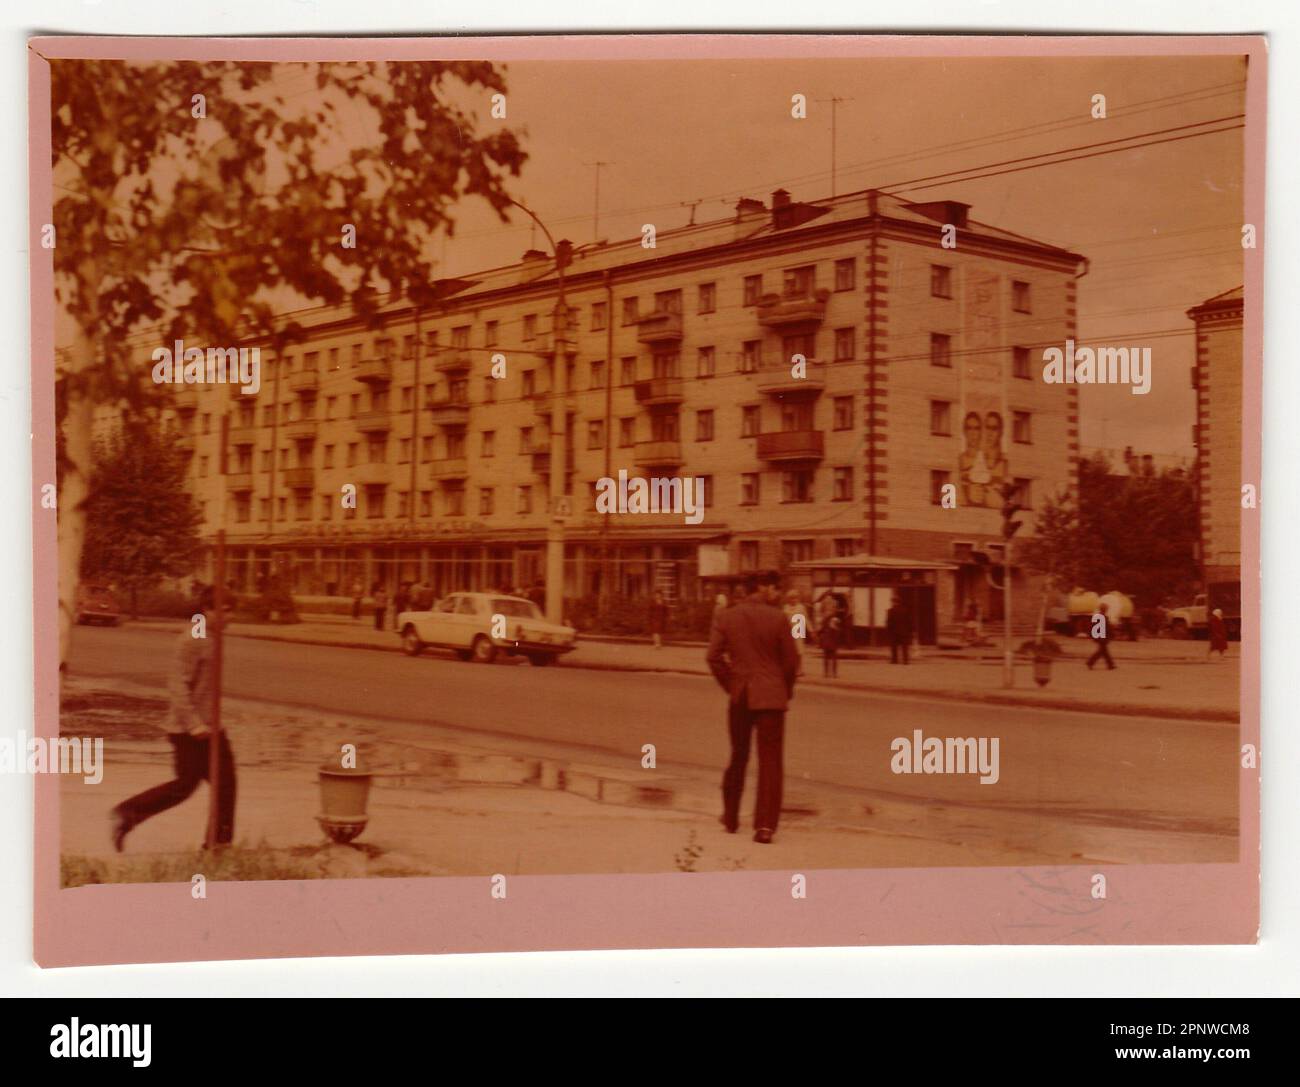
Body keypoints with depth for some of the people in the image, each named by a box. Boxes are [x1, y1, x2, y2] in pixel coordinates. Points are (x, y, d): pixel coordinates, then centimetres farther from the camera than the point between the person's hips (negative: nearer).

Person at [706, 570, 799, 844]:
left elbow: (713, 656, -1)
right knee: (770, 760, 0)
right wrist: (786, 690, 11)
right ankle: (765, 824, -6)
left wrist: (729, 685, 10)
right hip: (771, 697, -3)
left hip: (739, 696, 3)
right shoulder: (778, 618, -8)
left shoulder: (726, 617, 1)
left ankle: (731, 818, 27)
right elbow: (791, 659, -4)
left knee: (738, 757, 18)